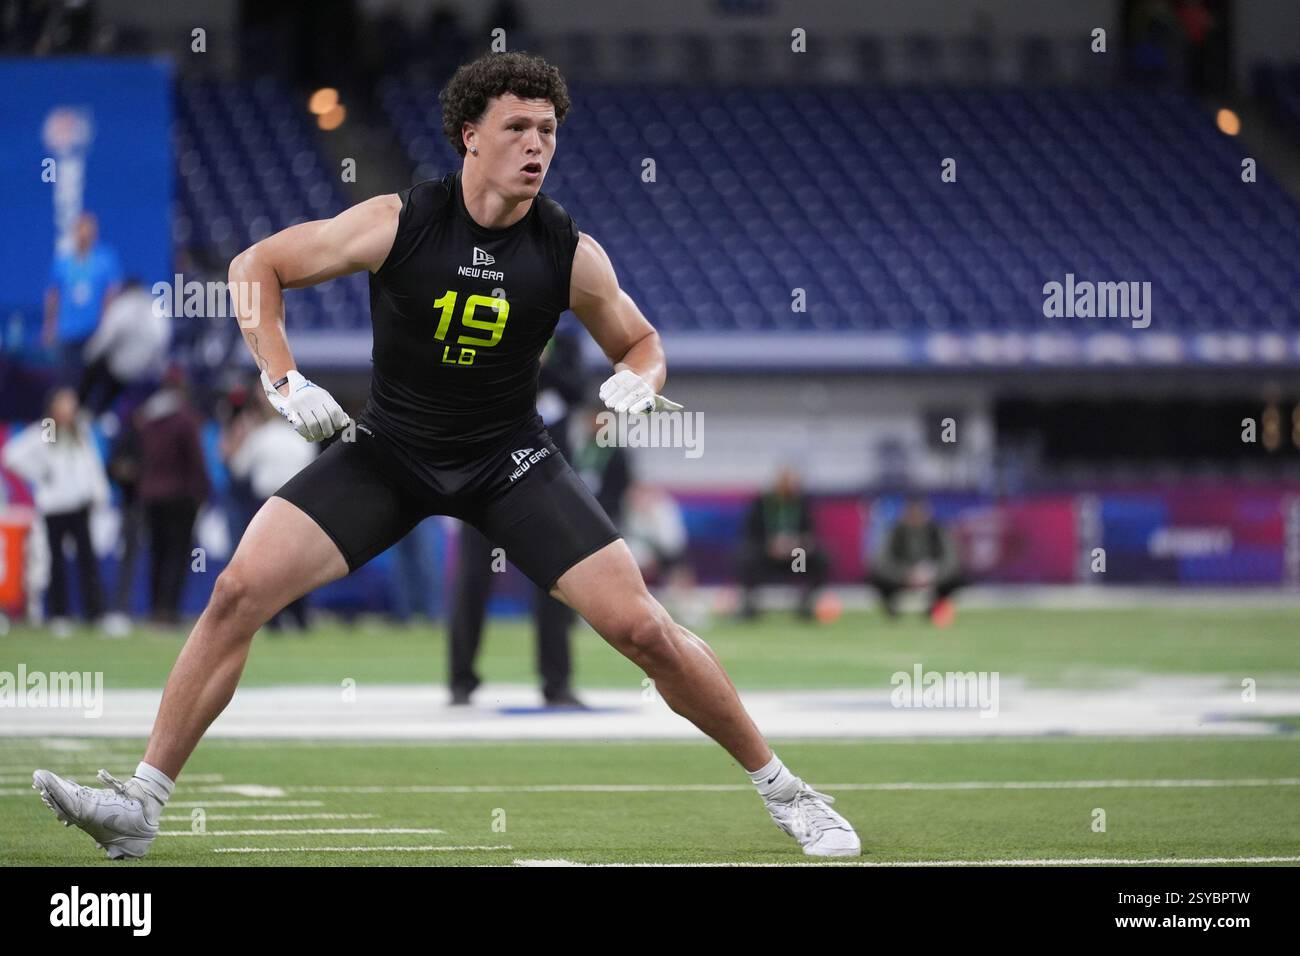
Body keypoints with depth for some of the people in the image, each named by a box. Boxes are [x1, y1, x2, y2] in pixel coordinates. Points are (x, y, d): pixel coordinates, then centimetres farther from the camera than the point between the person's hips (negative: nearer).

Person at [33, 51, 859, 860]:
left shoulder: (571, 252, -11)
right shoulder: (399, 222, -15)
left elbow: (641, 342, 7)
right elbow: (255, 267, -4)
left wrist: (637, 382, -17)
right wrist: (284, 380, -15)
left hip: (510, 459, 0)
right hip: (388, 451, 0)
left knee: (641, 626, -12)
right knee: (239, 591, -16)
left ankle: (779, 786, 8)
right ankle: (142, 805, -8)